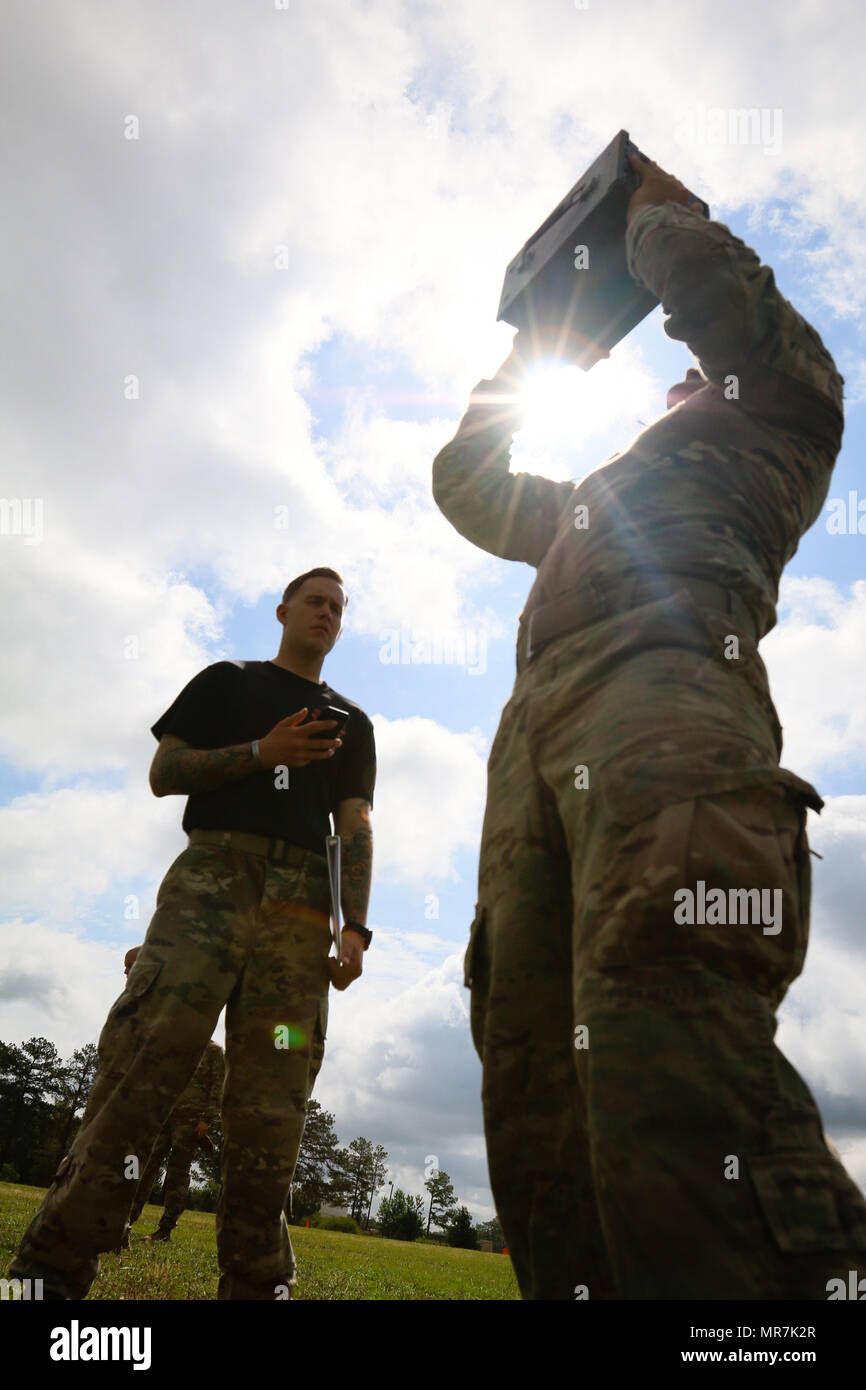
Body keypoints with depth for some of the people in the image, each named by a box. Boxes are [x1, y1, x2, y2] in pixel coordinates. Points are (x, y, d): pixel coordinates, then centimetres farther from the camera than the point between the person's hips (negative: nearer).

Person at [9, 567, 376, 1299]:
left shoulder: (352, 723, 25)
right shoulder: (228, 681, 20)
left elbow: (356, 828, 15)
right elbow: (164, 772, 9)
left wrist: (356, 927, 0)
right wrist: (262, 753, -5)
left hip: (301, 902, 3)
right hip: (214, 873, -2)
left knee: (272, 1100, -5)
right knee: (148, 1053, -18)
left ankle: (254, 1281, -1)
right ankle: (52, 1264, -16)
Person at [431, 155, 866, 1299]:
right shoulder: (604, 491, 45)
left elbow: (700, 274, 13)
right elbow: (464, 484, 52)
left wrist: (656, 207, 37)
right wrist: (524, 361, 57)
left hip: (665, 672, -7)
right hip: (538, 724, 8)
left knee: (662, 1012, -31)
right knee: (529, 1051, -9)